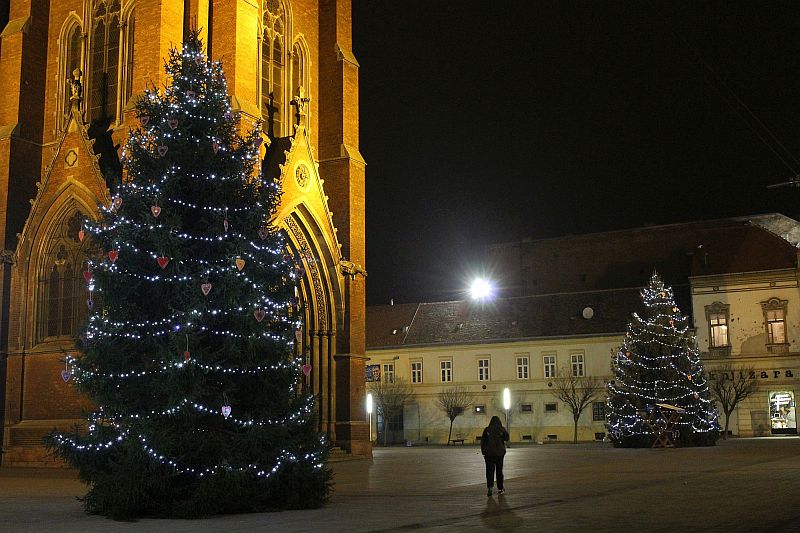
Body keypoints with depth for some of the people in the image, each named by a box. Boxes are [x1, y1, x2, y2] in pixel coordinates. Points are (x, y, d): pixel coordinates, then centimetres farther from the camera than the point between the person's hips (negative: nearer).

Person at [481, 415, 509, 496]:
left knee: (489, 471, 2)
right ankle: (500, 489, 14)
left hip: (489, 453, 0)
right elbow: (506, 438, 3)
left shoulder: (487, 430, -3)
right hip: (499, 453, 1)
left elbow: (482, 441, -2)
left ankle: (489, 487, -15)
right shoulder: (501, 429, -4)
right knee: (499, 471, 10)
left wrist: (483, 452, 4)